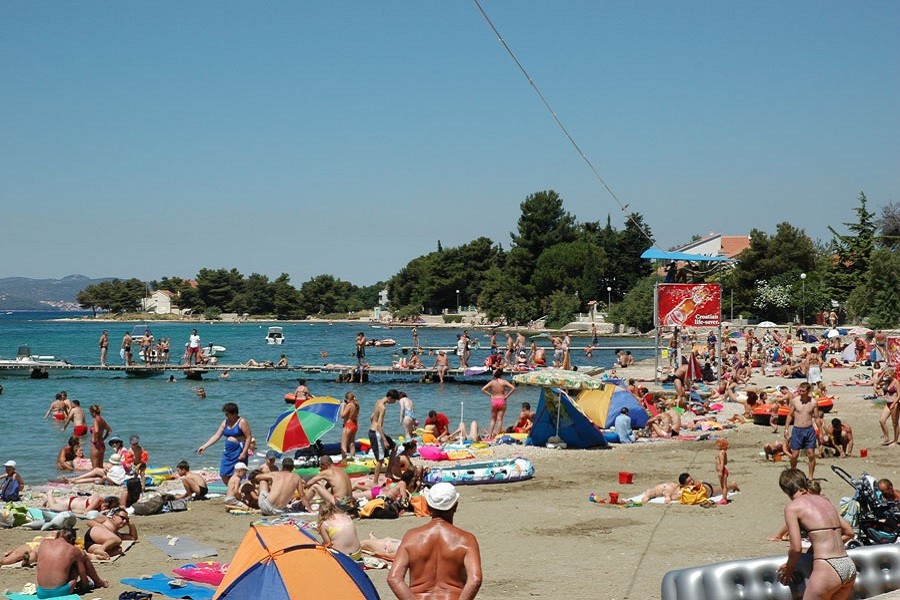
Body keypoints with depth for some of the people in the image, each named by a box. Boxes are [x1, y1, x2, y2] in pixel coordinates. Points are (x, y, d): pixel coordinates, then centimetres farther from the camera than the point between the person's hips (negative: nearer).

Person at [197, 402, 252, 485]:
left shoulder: (242, 422, -8)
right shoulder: (225, 423, 12)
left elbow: (249, 437, -11)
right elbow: (216, 436, 12)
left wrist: (244, 452, -18)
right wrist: (204, 446, 5)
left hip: (239, 452, -7)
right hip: (228, 452, 7)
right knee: (224, 475, 3)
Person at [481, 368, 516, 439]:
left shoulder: (492, 382, 0)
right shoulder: (503, 382, -6)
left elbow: (483, 389, -4)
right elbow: (513, 388, -13)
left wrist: (490, 395, 2)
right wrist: (507, 396, -6)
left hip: (494, 401, 2)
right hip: (502, 401, -2)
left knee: (493, 419, 13)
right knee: (500, 419, 4)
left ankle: (490, 435, 9)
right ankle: (497, 434, 2)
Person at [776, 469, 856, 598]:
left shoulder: (792, 507, 0)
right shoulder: (825, 500, 19)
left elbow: (796, 548, -6)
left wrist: (788, 568, 12)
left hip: (826, 569, -7)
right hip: (849, 566, 7)